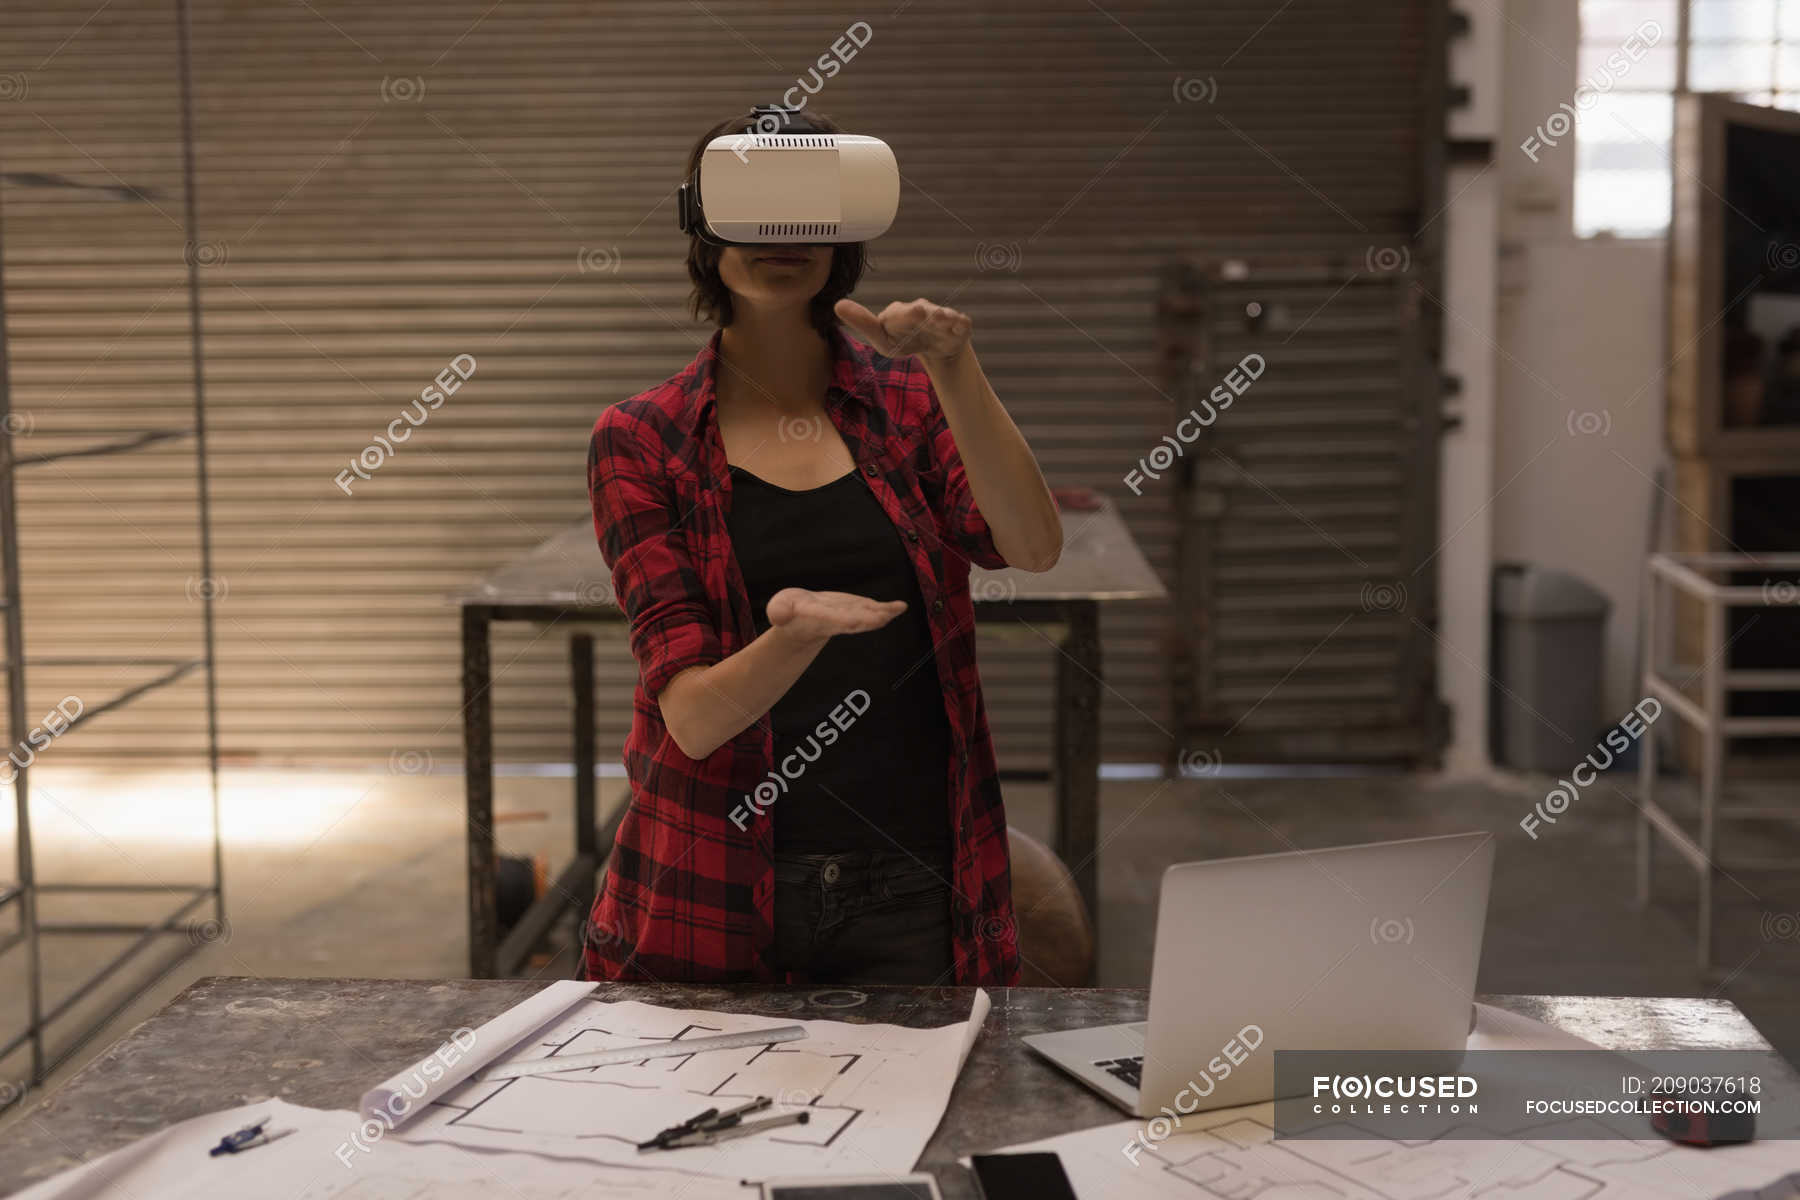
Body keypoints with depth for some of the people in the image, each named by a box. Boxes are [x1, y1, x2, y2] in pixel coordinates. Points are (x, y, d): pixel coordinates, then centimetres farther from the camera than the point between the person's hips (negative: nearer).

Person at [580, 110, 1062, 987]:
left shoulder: (906, 401, 5)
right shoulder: (639, 443, -2)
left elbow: (1033, 549, -13)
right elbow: (693, 716, -11)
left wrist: (952, 370, -24)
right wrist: (794, 635, -31)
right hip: (717, 897, -1)